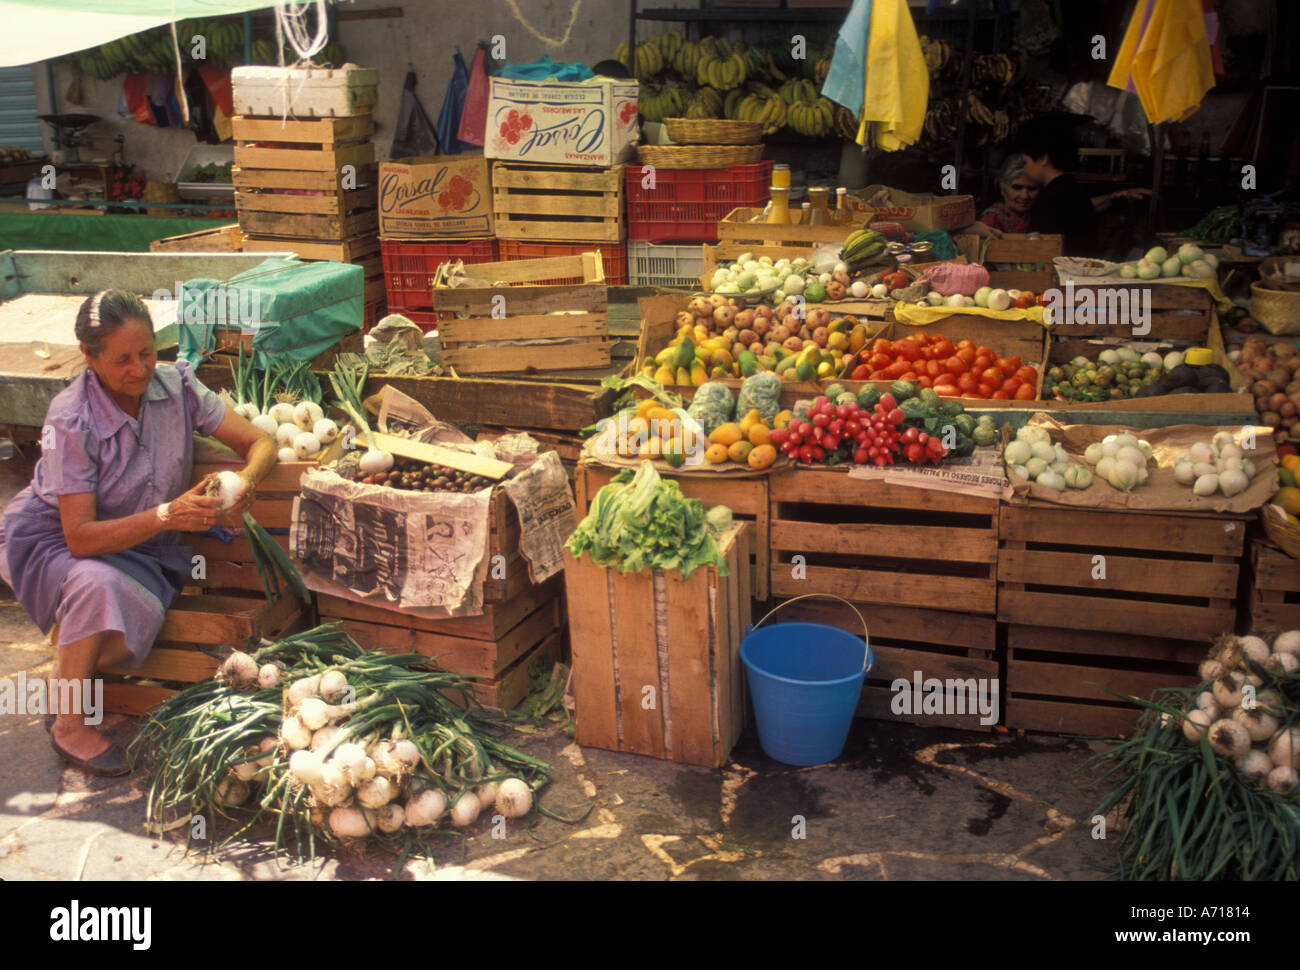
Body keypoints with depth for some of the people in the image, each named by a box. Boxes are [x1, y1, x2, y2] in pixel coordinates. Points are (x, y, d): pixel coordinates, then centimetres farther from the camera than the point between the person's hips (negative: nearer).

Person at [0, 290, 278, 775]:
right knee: (100, 584, -37)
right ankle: (68, 725, -16)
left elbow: (259, 443, -10)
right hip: (48, 540, -3)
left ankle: (66, 678, 5)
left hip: (139, 548, 4)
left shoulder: (174, 384, -13)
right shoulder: (71, 419, -25)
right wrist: (166, 515, -41)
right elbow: (81, 537, -28)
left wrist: (245, 482, -34)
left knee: (142, 618, -28)